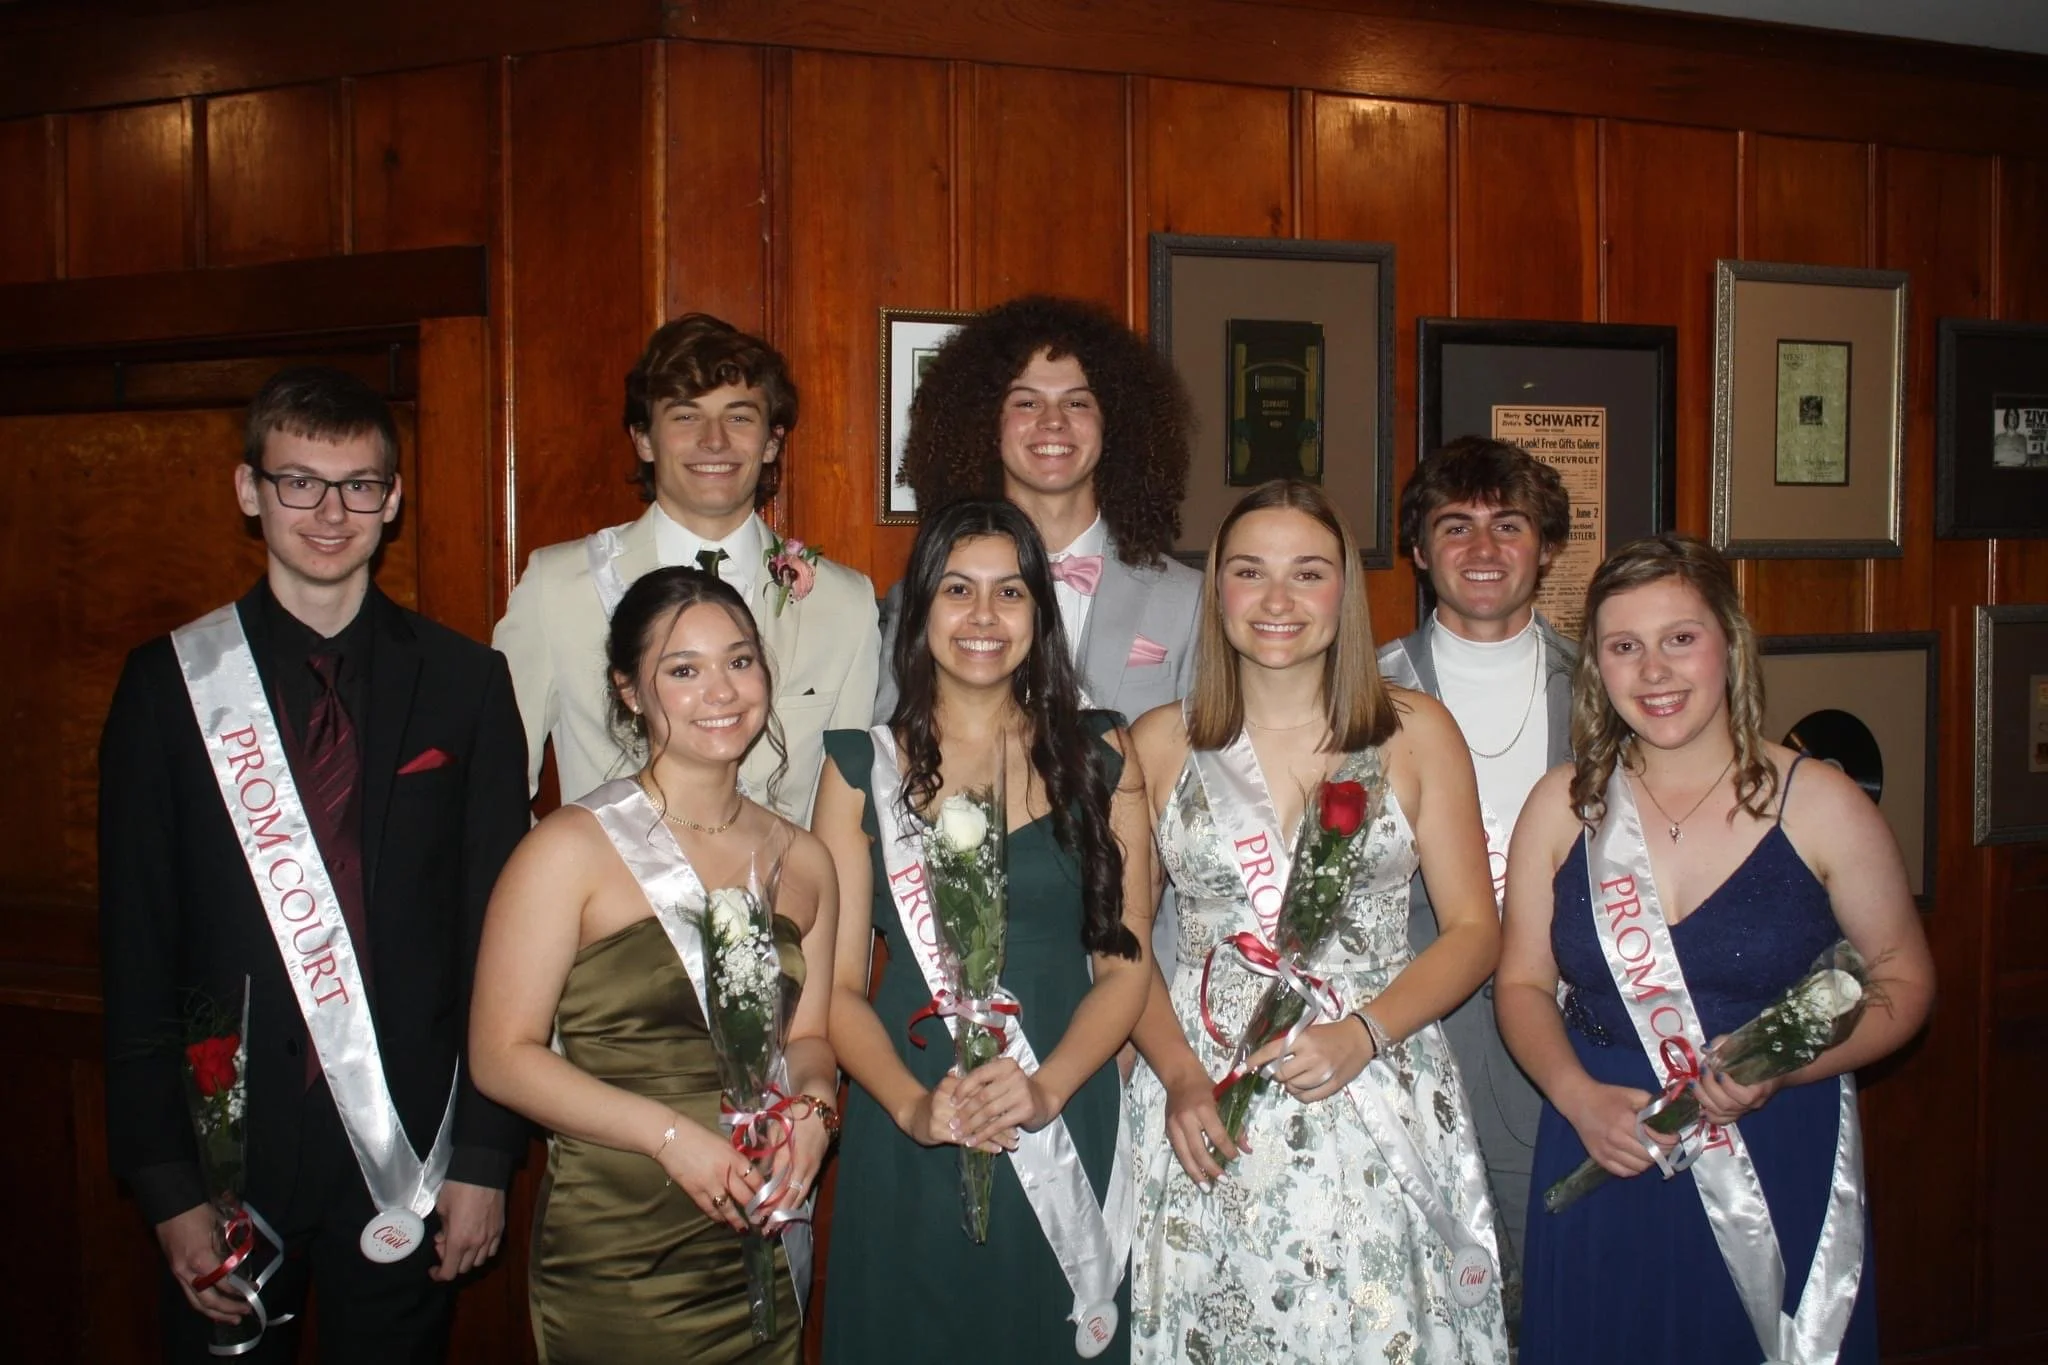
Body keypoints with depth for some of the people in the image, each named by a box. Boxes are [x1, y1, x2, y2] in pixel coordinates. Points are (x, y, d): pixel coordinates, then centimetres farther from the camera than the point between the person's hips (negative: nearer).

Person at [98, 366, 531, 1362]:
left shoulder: (465, 683, 0)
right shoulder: (170, 684, -1)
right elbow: (136, 952, -1)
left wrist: (485, 1157, -2)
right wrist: (166, 1186, -5)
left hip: (408, 1158, 0)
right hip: (232, 1154, 0)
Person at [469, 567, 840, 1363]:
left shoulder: (803, 863, 7)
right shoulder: (571, 850, -8)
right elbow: (502, 1054, -12)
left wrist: (810, 1109, -8)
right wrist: (671, 1135, -20)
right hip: (613, 1261, -4)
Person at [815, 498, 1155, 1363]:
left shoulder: (1098, 757, 5)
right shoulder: (863, 768, 3)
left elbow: (1125, 962, 1)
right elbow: (838, 983, 0)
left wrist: (1045, 1087, -15)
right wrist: (911, 1104, -17)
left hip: (1069, 1137, 1)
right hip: (908, 1153, 0)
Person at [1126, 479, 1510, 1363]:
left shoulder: (1415, 732, 2)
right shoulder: (1160, 745, 4)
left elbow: (1473, 930, 3)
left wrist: (1362, 1035, -12)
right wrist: (1180, 1076, -9)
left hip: (1380, 1104, 0)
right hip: (1208, 1110, 1)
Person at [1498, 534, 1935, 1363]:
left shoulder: (1821, 806, -5)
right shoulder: (1562, 808, 1)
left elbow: (1902, 981, 1)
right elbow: (1523, 983, 7)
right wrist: (1578, 1097, -11)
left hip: (1782, 1167, -1)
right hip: (1603, 1173, 2)